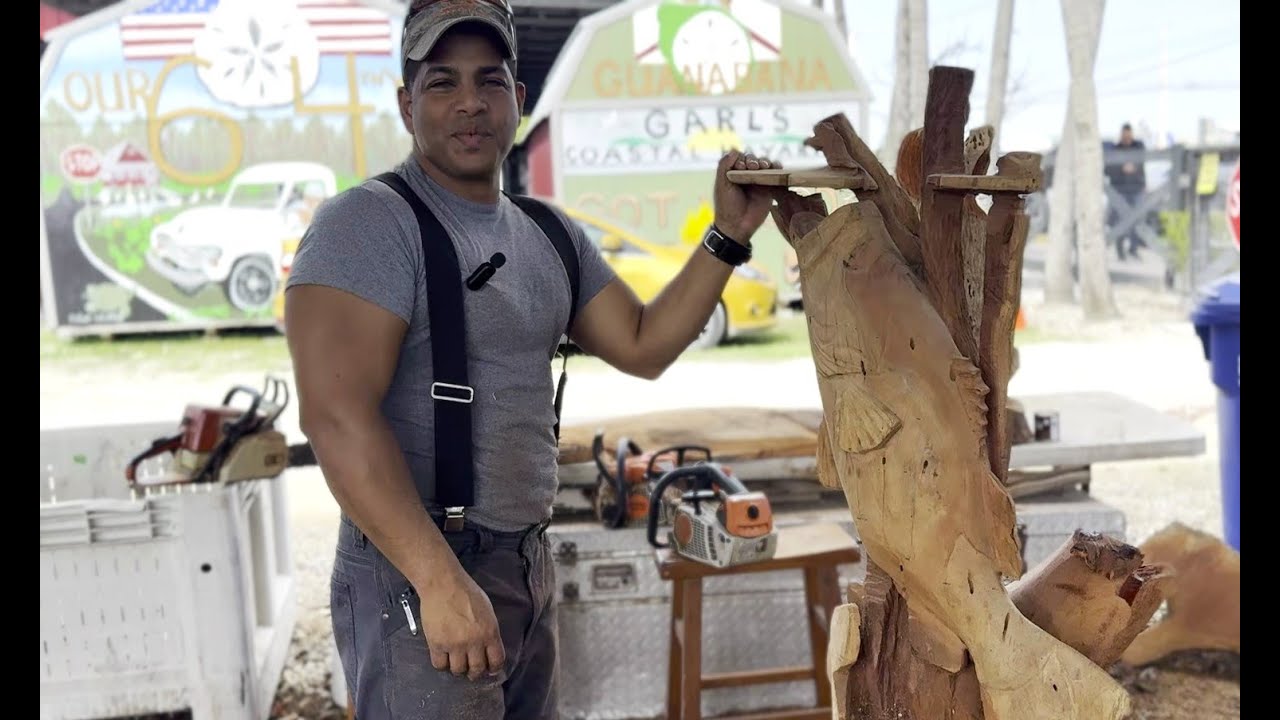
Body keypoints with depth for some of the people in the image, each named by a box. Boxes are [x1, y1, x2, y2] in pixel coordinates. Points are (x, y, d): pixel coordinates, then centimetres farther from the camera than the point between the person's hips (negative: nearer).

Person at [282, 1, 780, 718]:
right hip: (417, 577, -8)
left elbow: (643, 346, 12)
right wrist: (442, 580, -28)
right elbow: (337, 414, -23)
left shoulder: (551, 235, 10)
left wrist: (729, 236, 0)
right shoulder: (369, 223, -14)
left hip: (530, 567, 8)